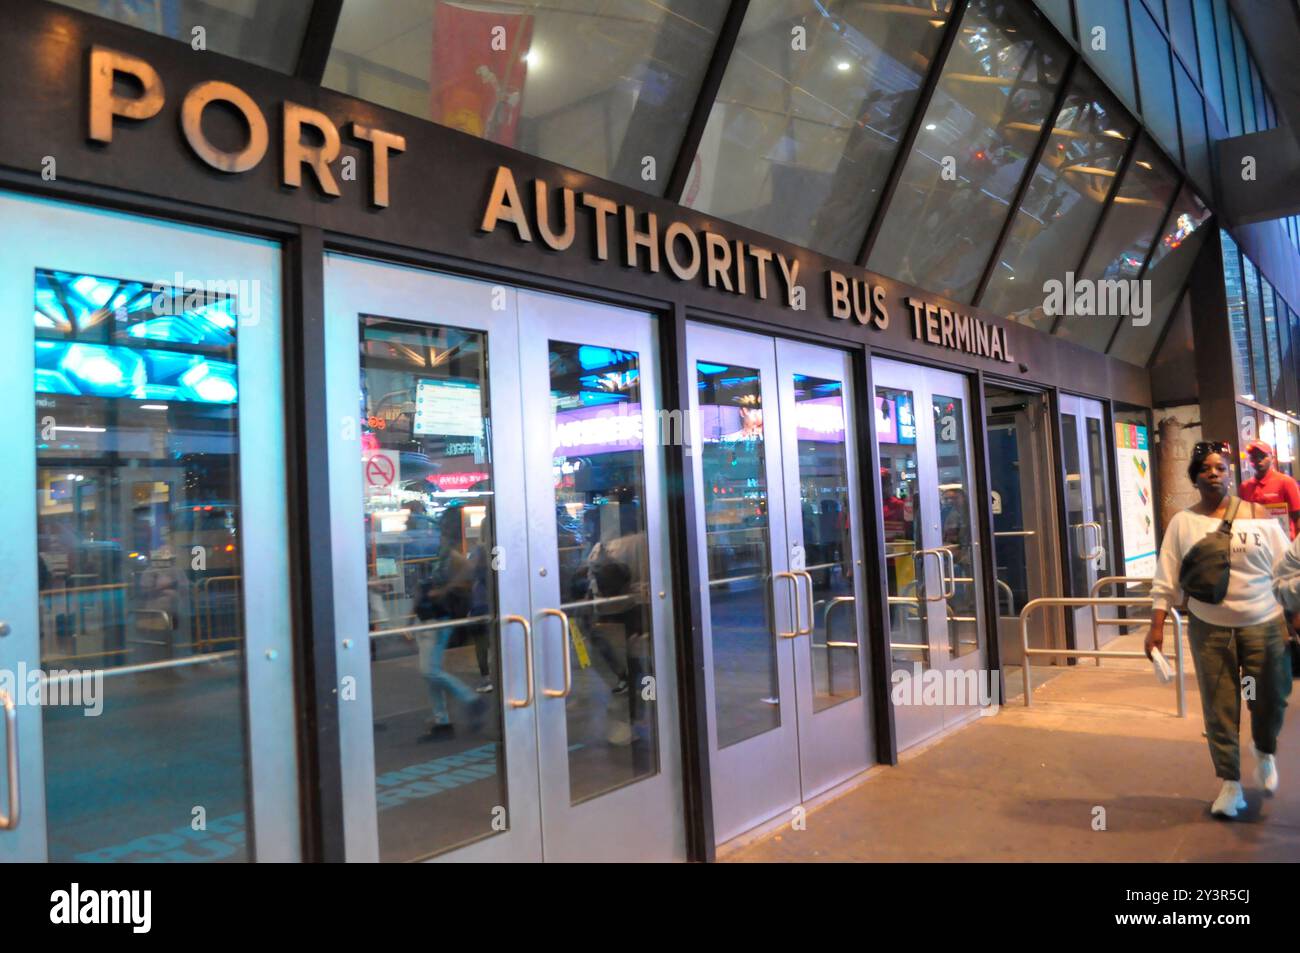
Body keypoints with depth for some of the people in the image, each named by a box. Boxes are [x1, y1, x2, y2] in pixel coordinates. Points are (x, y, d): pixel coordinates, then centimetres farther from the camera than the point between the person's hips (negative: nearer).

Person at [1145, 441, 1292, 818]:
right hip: (1210, 629, 0)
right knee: (1219, 709, 5)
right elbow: (1166, 579, -2)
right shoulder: (1182, 522, -1)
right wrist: (1156, 625, -6)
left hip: (1263, 625, 0)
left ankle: (1265, 753, 39)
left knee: (1270, 701, 6)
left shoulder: (1257, 515, 0)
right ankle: (1230, 783, 20)